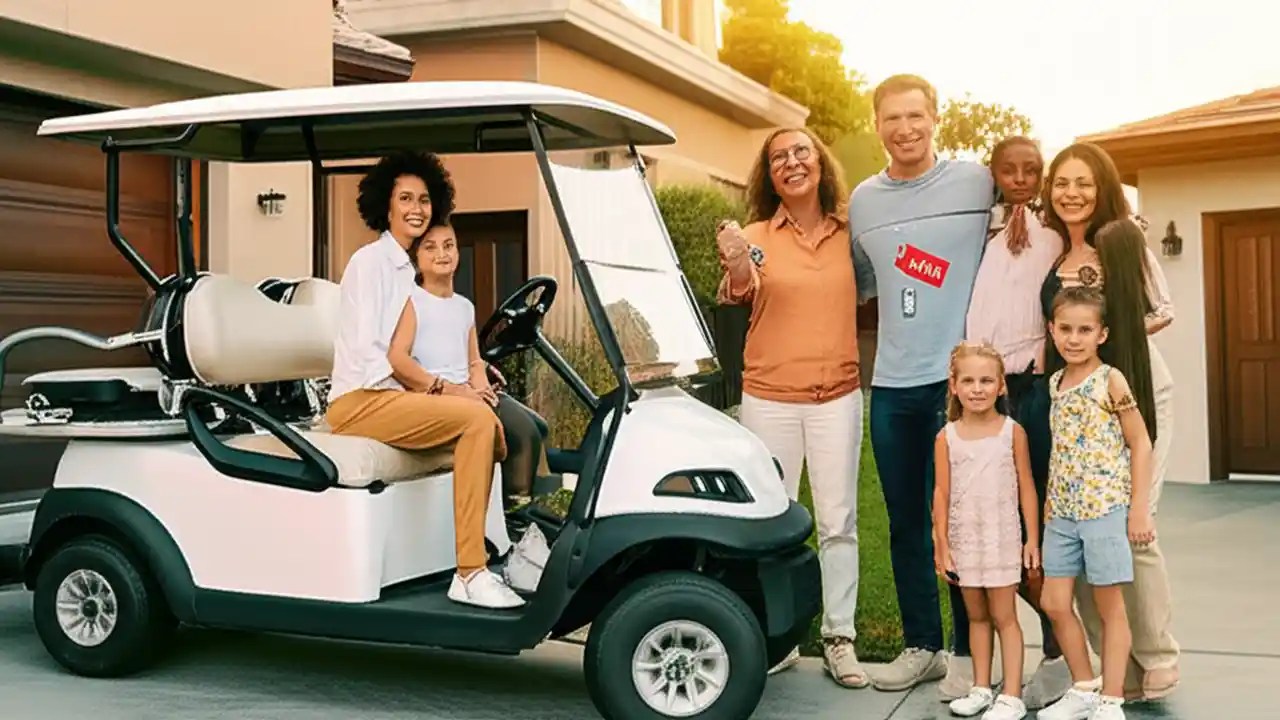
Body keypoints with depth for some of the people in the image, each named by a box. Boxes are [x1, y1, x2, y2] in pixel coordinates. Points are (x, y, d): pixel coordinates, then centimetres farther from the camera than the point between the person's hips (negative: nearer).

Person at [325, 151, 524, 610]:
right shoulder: (370, 262, -5)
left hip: (392, 397, 8)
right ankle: (470, 575, -28)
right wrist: (435, 389, -17)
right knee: (478, 418, -25)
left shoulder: (407, 270, 20)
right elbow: (365, 350, -15)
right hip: (359, 401, -8)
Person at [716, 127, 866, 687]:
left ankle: (839, 637, 14)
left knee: (838, 521, 5)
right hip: (769, 398, -1)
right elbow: (741, 293, -22)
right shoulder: (757, 236, -3)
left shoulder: (849, 234, 4)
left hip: (837, 395, 1)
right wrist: (736, 265, -44)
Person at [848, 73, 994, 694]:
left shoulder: (979, 183, -2)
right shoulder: (863, 200, 10)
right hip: (891, 385, 4)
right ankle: (921, 644, 25)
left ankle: (968, 651, 15)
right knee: (905, 522, 12)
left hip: (960, 378, -4)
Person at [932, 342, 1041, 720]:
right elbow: (941, 493, 0)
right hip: (963, 538, 2)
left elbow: (1026, 487, -1)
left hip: (1002, 537, -2)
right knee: (976, 616, 13)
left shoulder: (1012, 432, -4)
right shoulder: (946, 438, -1)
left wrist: (1033, 538, -2)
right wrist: (942, 543, -2)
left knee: (1004, 616, 2)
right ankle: (981, 688, 24)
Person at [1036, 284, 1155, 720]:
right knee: (1055, 603, 7)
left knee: (1109, 605, 4)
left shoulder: (1110, 380, -8)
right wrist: (1051, 504, 12)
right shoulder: (1055, 383, 9)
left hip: (1105, 507, -6)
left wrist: (1139, 507, -10)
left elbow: (1140, 443, -7)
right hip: (1062, 511, 6)